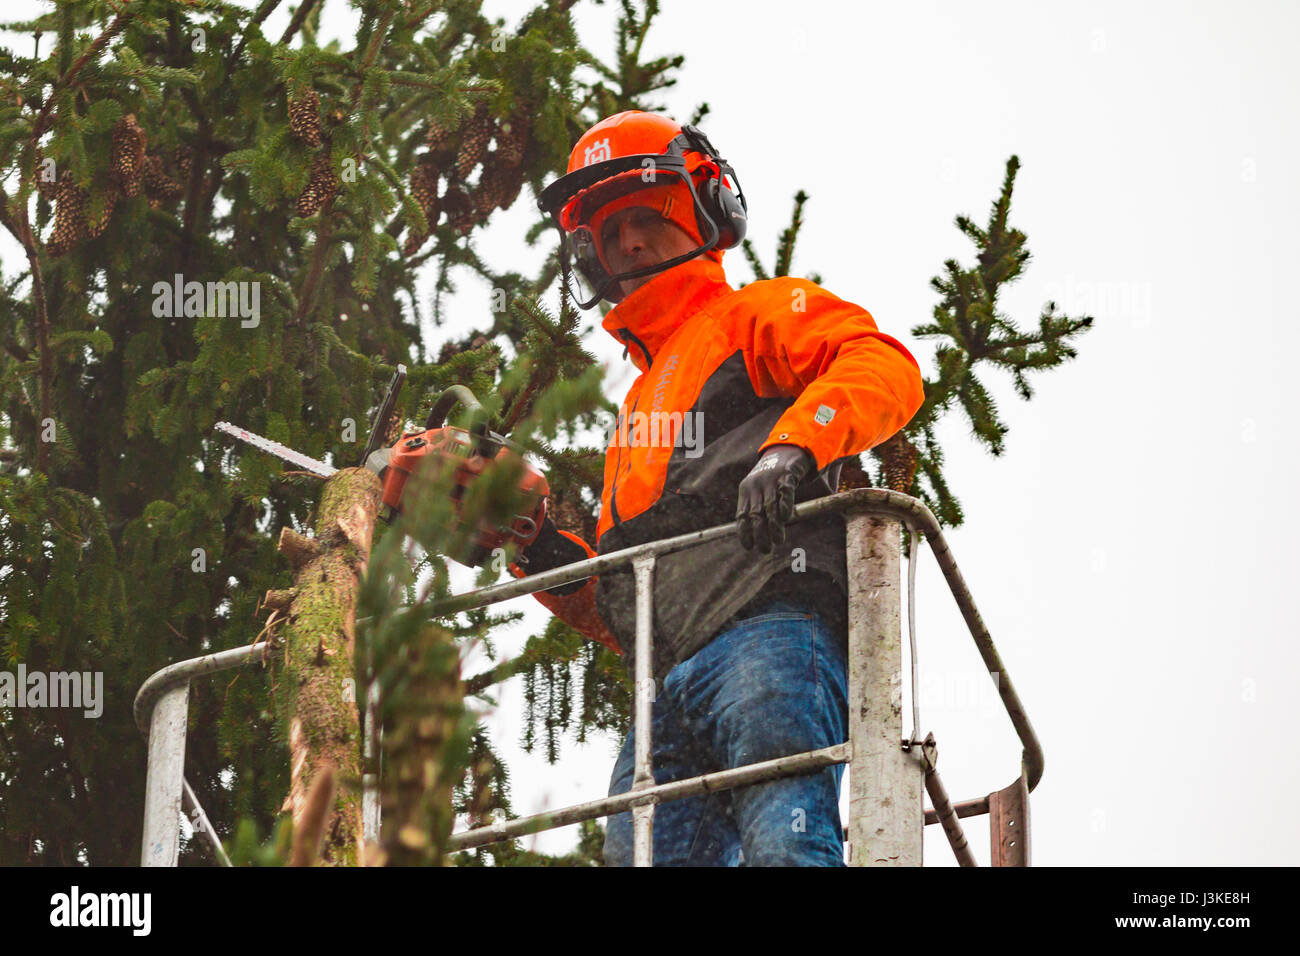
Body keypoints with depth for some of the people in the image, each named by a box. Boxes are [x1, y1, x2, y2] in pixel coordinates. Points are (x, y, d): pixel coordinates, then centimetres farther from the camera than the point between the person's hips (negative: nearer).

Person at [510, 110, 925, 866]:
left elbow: (883, 366, -6)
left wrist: (793, 443, -23)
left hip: (770, 628, -7)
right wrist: (552, 562, 16)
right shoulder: (638, 412, 39)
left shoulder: (757, 316, 18)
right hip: (671, 685, 7)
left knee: (784, 844, -28)